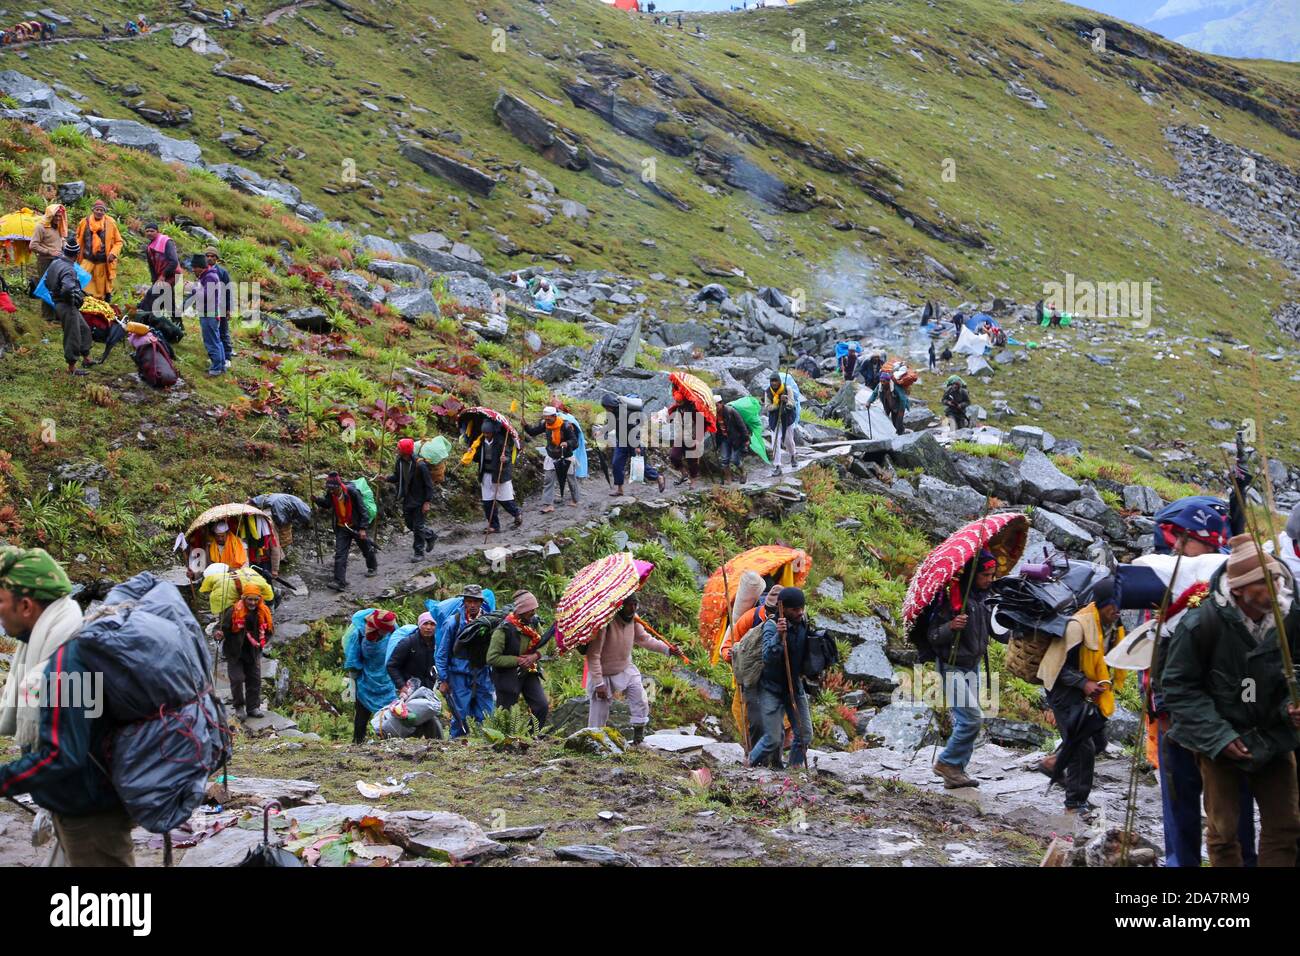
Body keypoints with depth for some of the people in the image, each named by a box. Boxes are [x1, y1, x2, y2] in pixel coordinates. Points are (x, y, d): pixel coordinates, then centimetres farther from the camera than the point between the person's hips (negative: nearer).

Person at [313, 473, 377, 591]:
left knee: (366, 548, 19)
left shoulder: (352, 492, -26)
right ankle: (340, 582, -12)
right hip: (342, 527, 3)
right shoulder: (330, 494, -12)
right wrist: (317, 500, -10)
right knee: (340, 554, -9)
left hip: (356, 526, -3)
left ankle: (372, 567, 48)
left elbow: (362, 510, -21)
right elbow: (326, 503, 11)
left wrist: (363, 528, -23)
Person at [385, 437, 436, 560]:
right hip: (407, 500, 7)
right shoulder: (399, 462, -5)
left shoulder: (420, 465, -25)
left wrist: (427, 502, -19)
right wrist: (386, 479, -9)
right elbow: (397, 477, 11)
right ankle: (430, 536, 37)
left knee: (418, 526, 0)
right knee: (410, 525, 16)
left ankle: (419, 552, 17)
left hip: (419, 501, -7)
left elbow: (428, 484, -18)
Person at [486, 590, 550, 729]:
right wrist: (517, 660, -21)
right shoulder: (504, 630, -21)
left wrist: (535, 656, -12)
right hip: (507, 675, -6)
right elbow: (492, 658, -21)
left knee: (542, 707, -4)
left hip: (529, 673, 6)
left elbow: (541, 644, 11)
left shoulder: (533, 623, -2)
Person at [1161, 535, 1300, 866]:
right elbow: (1179, 687, -15)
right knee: (1223, 828, 3)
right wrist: (1219, 737, -19)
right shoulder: (1201, 624, -23)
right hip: (1218, 739, -4)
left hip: (1272, 736, 4)